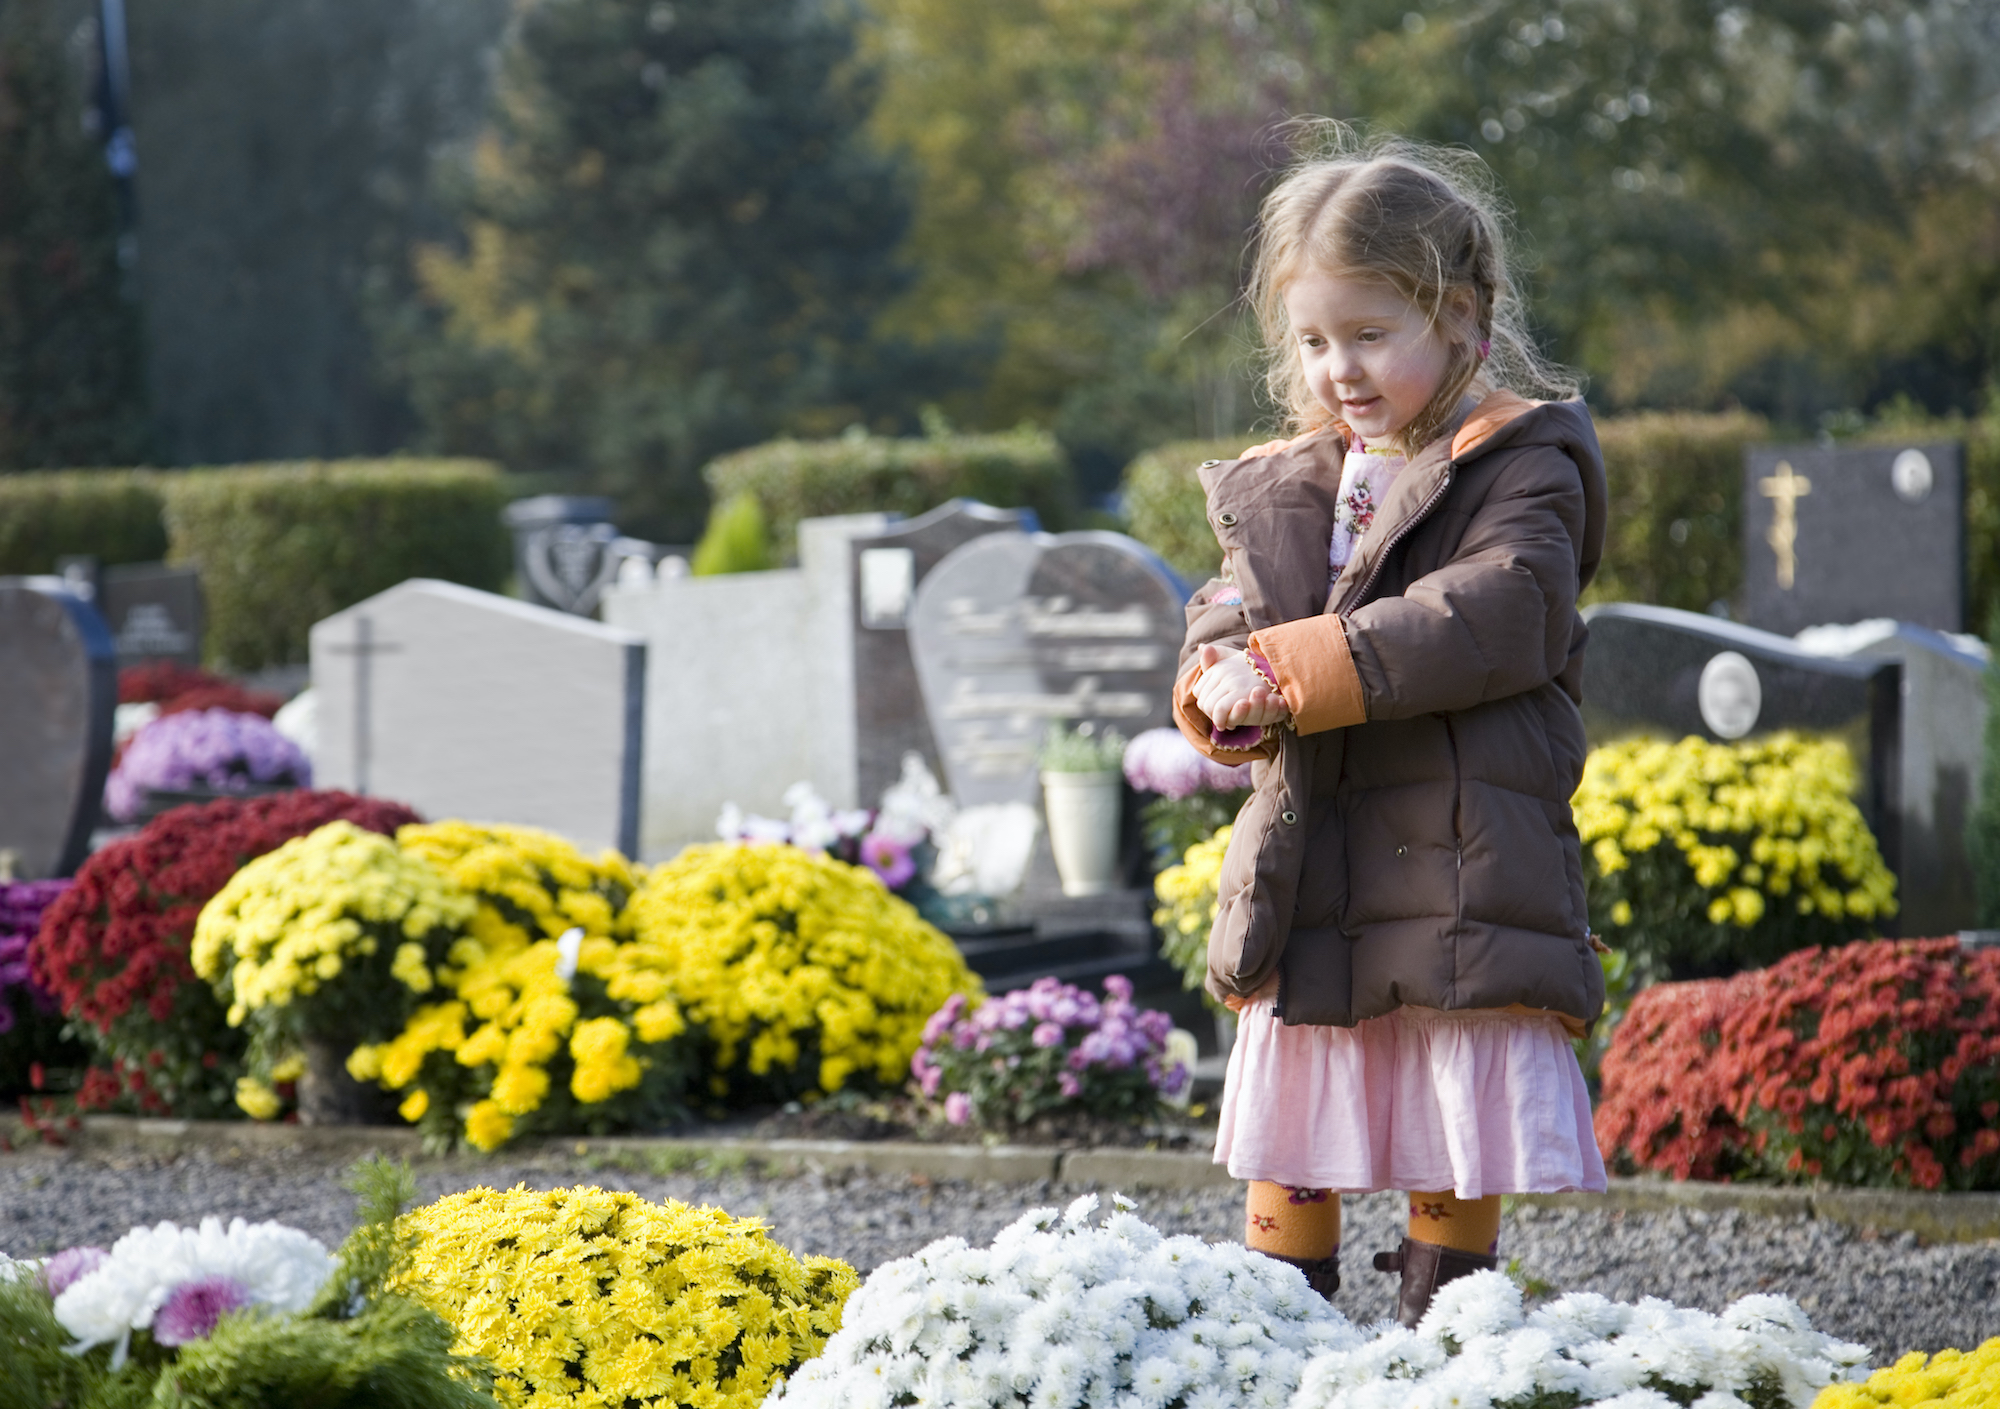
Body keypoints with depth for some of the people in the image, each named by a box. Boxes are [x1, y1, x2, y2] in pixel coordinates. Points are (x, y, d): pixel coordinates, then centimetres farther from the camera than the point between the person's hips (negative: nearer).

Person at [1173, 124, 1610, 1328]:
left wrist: (1295, 670, -21)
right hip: (1308, 890, 5)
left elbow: (1491, 619, -18)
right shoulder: (1277, 491, 16)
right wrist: (1223, 694, -15)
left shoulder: (1521, 469, -3)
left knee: (1460, 1160, 1)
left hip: (1466, 879, -5)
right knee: (1286, 1160, 9)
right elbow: (1226, 624, 11)